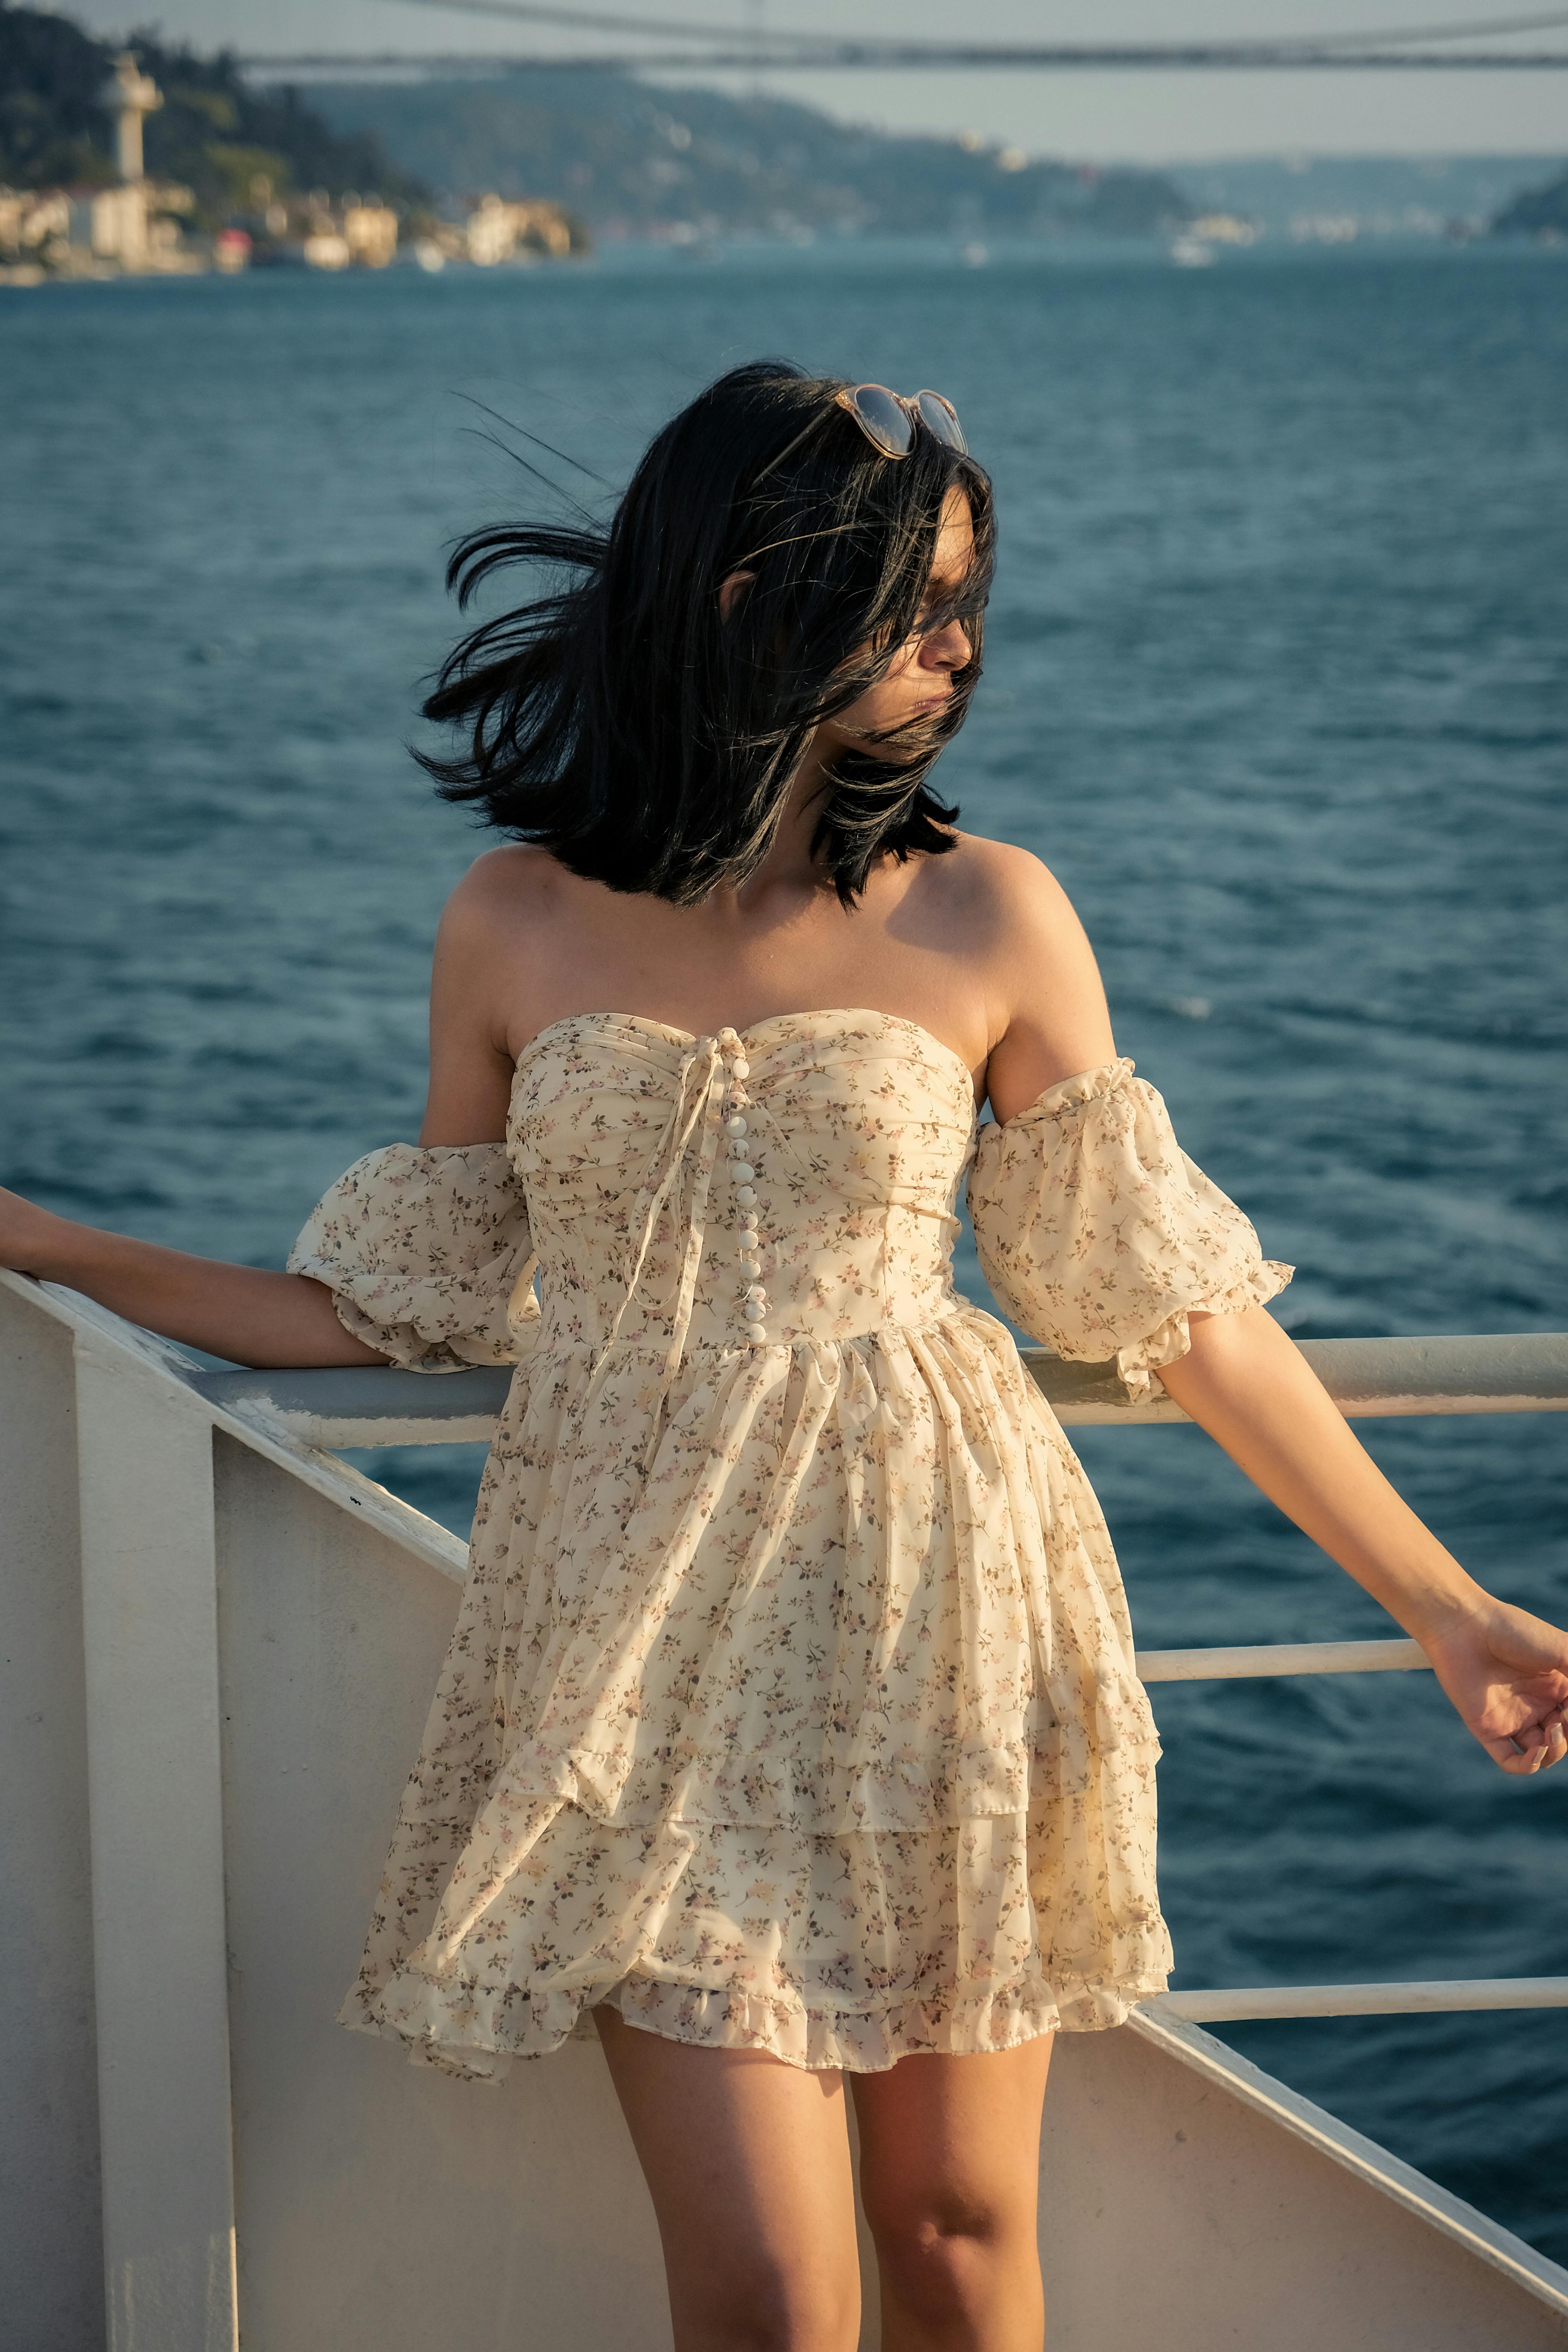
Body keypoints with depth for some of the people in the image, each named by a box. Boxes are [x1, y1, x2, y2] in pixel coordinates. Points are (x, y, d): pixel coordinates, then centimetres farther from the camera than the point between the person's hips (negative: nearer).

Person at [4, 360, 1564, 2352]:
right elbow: (411, 1307, 10)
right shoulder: (517, 923, 2)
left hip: (929, 1613, 0)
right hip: (649, 1654, 0)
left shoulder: (983, 917, -1)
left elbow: (1174, 1303, 3)